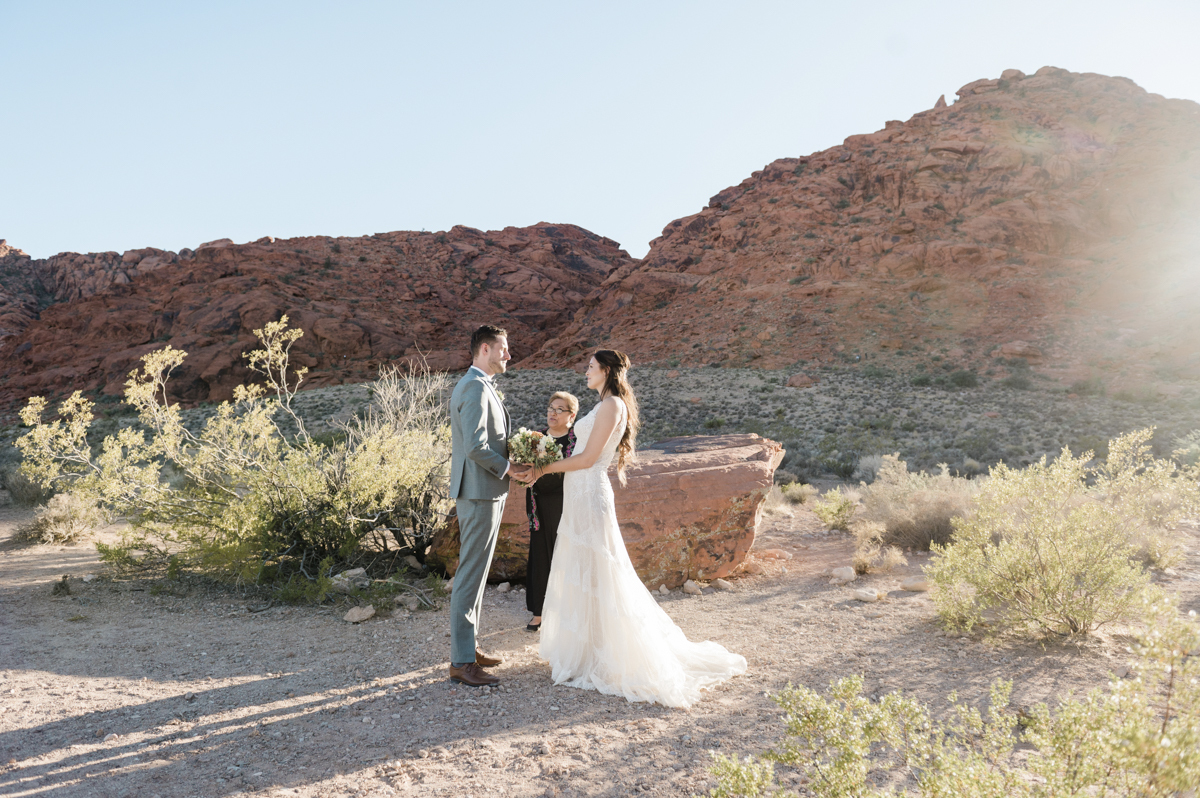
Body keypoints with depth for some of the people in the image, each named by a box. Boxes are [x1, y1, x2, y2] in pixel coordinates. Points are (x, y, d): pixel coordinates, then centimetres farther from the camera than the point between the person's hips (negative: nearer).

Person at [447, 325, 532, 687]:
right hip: (480, 493, -11)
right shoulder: (476, 387, -17)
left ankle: (466, 646, 26)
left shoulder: (477, 385, 17)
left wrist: (511, 463, 9)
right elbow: (475, 446, -25)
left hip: (484, 492, 11)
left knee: (475, 573, 16)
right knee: (470, 576, -6)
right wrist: (508, 468, -14)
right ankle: (461, 661, 0)